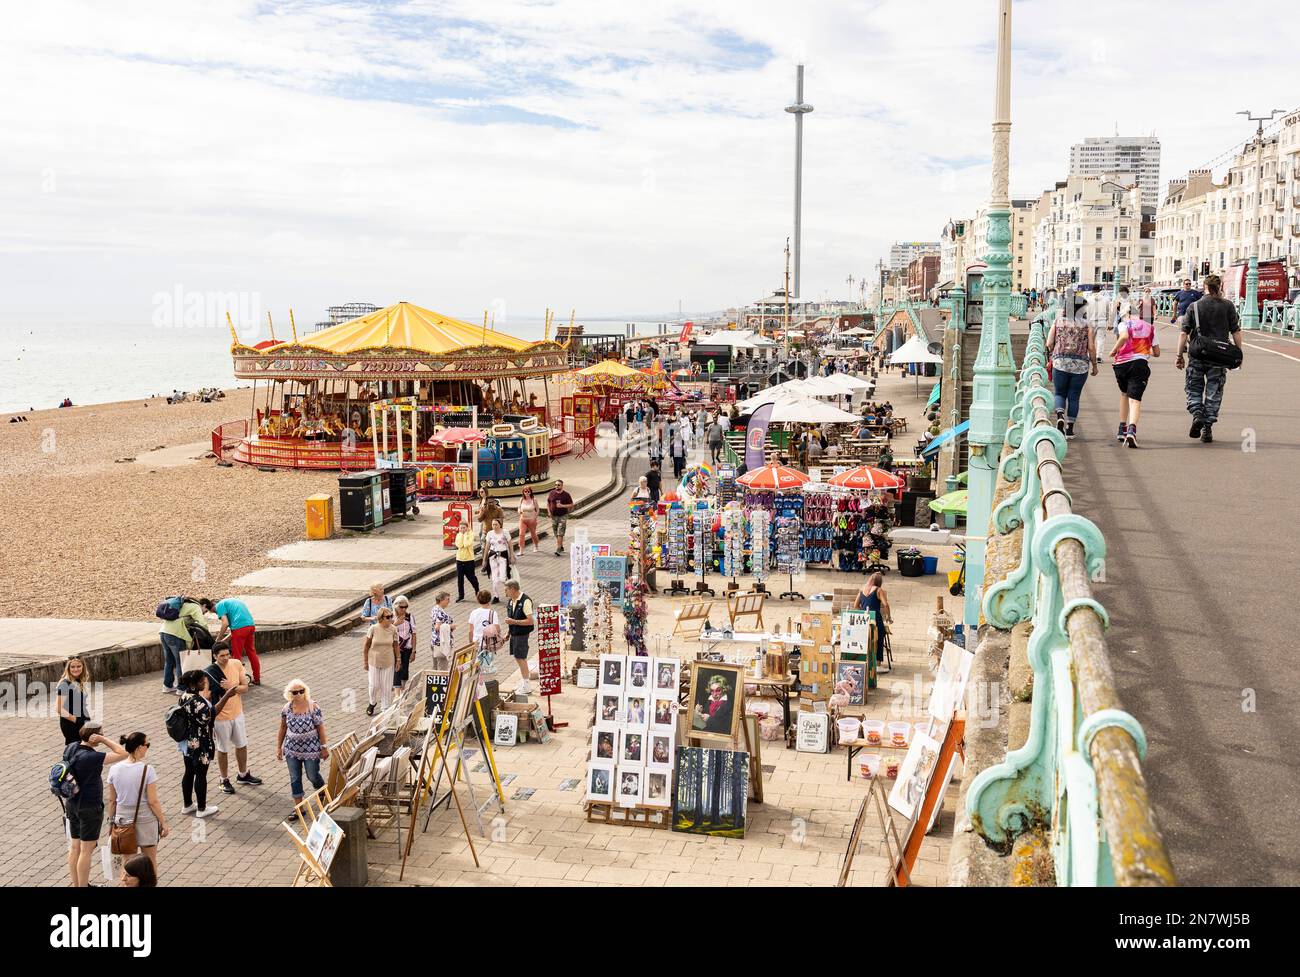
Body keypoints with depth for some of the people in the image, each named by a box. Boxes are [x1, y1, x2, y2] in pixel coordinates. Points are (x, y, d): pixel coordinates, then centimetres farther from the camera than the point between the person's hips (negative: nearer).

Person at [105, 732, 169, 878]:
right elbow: (153, 802, -15)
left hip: (123, 821, 3)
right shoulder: (147, 770, -18)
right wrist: (163, 822, -5)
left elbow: (112, 801, 2)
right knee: (150, 861, 14)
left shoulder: (114, 770, -6)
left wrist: (112, 821, 15)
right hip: (145, 821, -3)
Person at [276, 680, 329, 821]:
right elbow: (283, 728, 5)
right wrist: (279, 747, 7)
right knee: (295, 778, 8)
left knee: (312, 776, 11)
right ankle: (298, 807, 20)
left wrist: (324, 747, -8)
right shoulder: (287, 708, -6)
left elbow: (320, 728, -10)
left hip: (311, 749, -3)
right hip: (292, 749, 3)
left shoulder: (313, 707, -16)